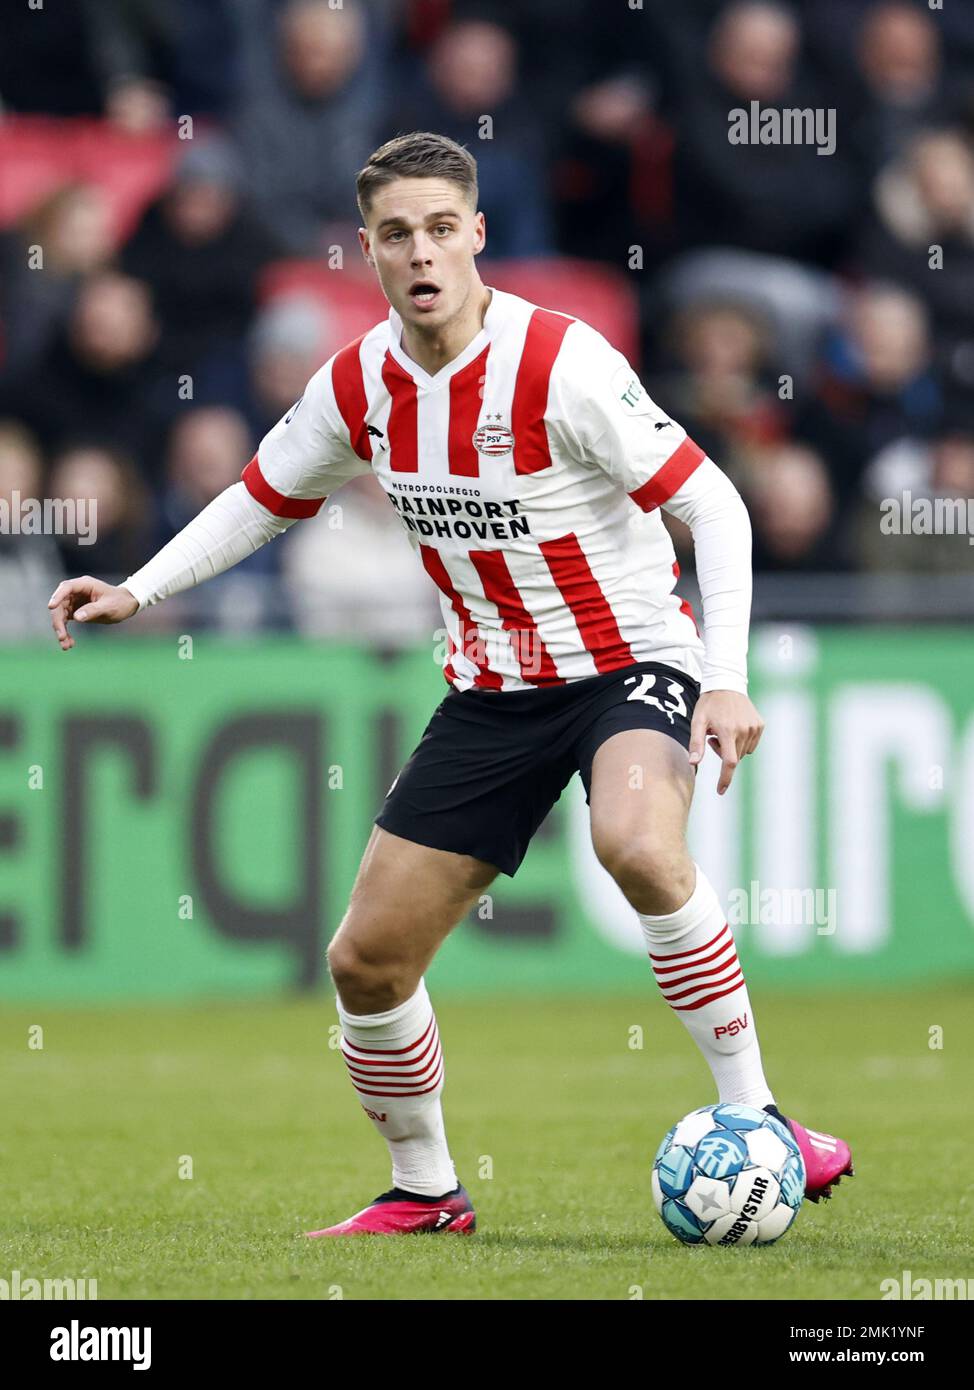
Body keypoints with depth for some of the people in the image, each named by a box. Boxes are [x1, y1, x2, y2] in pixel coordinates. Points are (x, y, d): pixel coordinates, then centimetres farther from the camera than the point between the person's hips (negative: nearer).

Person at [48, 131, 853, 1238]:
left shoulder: (560, 363, -20)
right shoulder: (358, 386, -3)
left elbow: (713, 505, -18)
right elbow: (260, 498, 17)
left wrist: (727, 681, -26)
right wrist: (136, 591, 5)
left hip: (630, 662, -6)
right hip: (494, 685, 6)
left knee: (636, 846, -38)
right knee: (366, 961, 2)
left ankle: (755, 1121, -26)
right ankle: (422, 1189, 26)